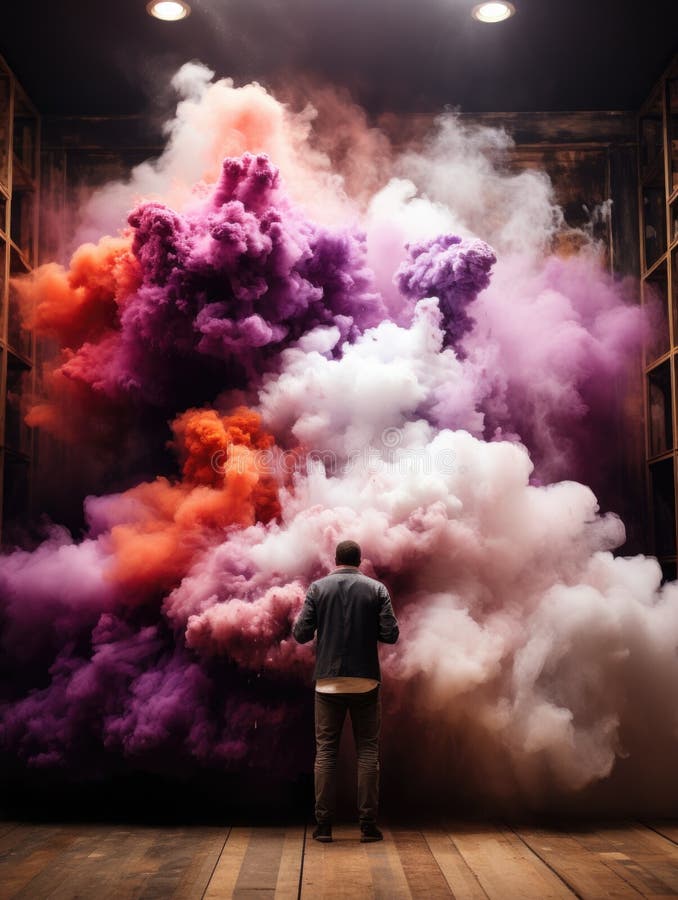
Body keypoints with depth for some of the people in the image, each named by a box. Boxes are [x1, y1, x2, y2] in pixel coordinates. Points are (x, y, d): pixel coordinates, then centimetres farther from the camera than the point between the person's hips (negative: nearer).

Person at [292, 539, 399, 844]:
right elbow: (390, 634, -5)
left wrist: (298, 622, 18)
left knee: (325, 751, 7)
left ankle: (324, 824, 7)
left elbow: (301, 634, -4)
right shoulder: (376, 589, 0)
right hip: (366, 680, 0)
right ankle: (368, 824, 6)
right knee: (367, 751, 7)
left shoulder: (318, 588, 0)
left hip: (329, 680, 0)